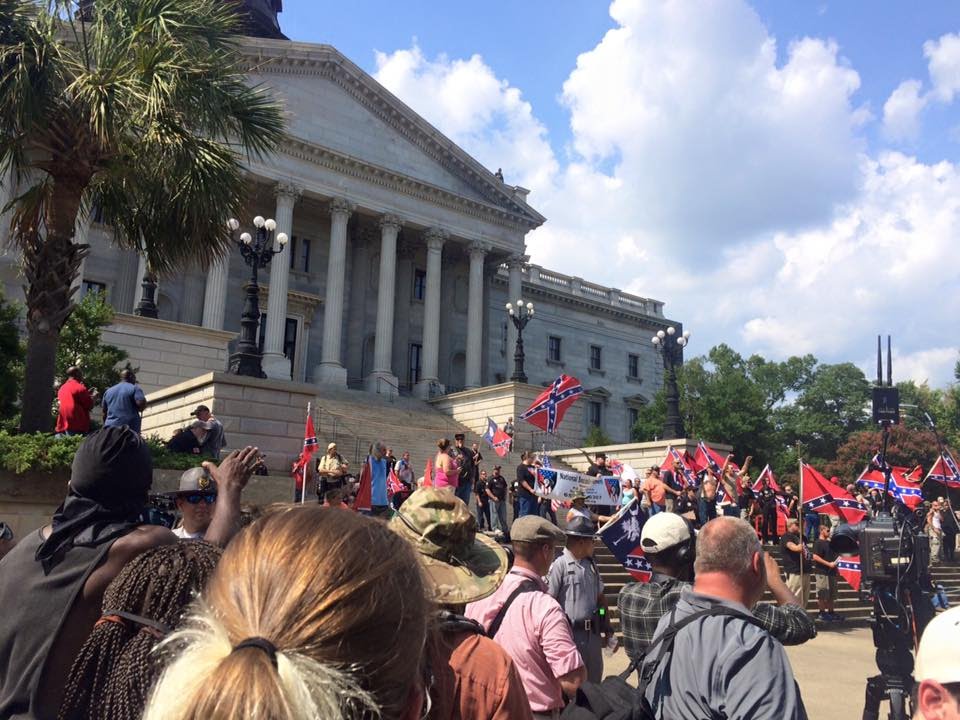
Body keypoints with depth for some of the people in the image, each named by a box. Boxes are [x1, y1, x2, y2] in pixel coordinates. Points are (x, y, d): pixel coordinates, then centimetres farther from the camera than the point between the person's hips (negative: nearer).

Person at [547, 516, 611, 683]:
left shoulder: (591, 565, 10)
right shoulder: (559, 565, -15)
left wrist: (606, 627, 17)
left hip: (593, 632, 7)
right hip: (570, 633, -7)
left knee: (594, 677, 18)